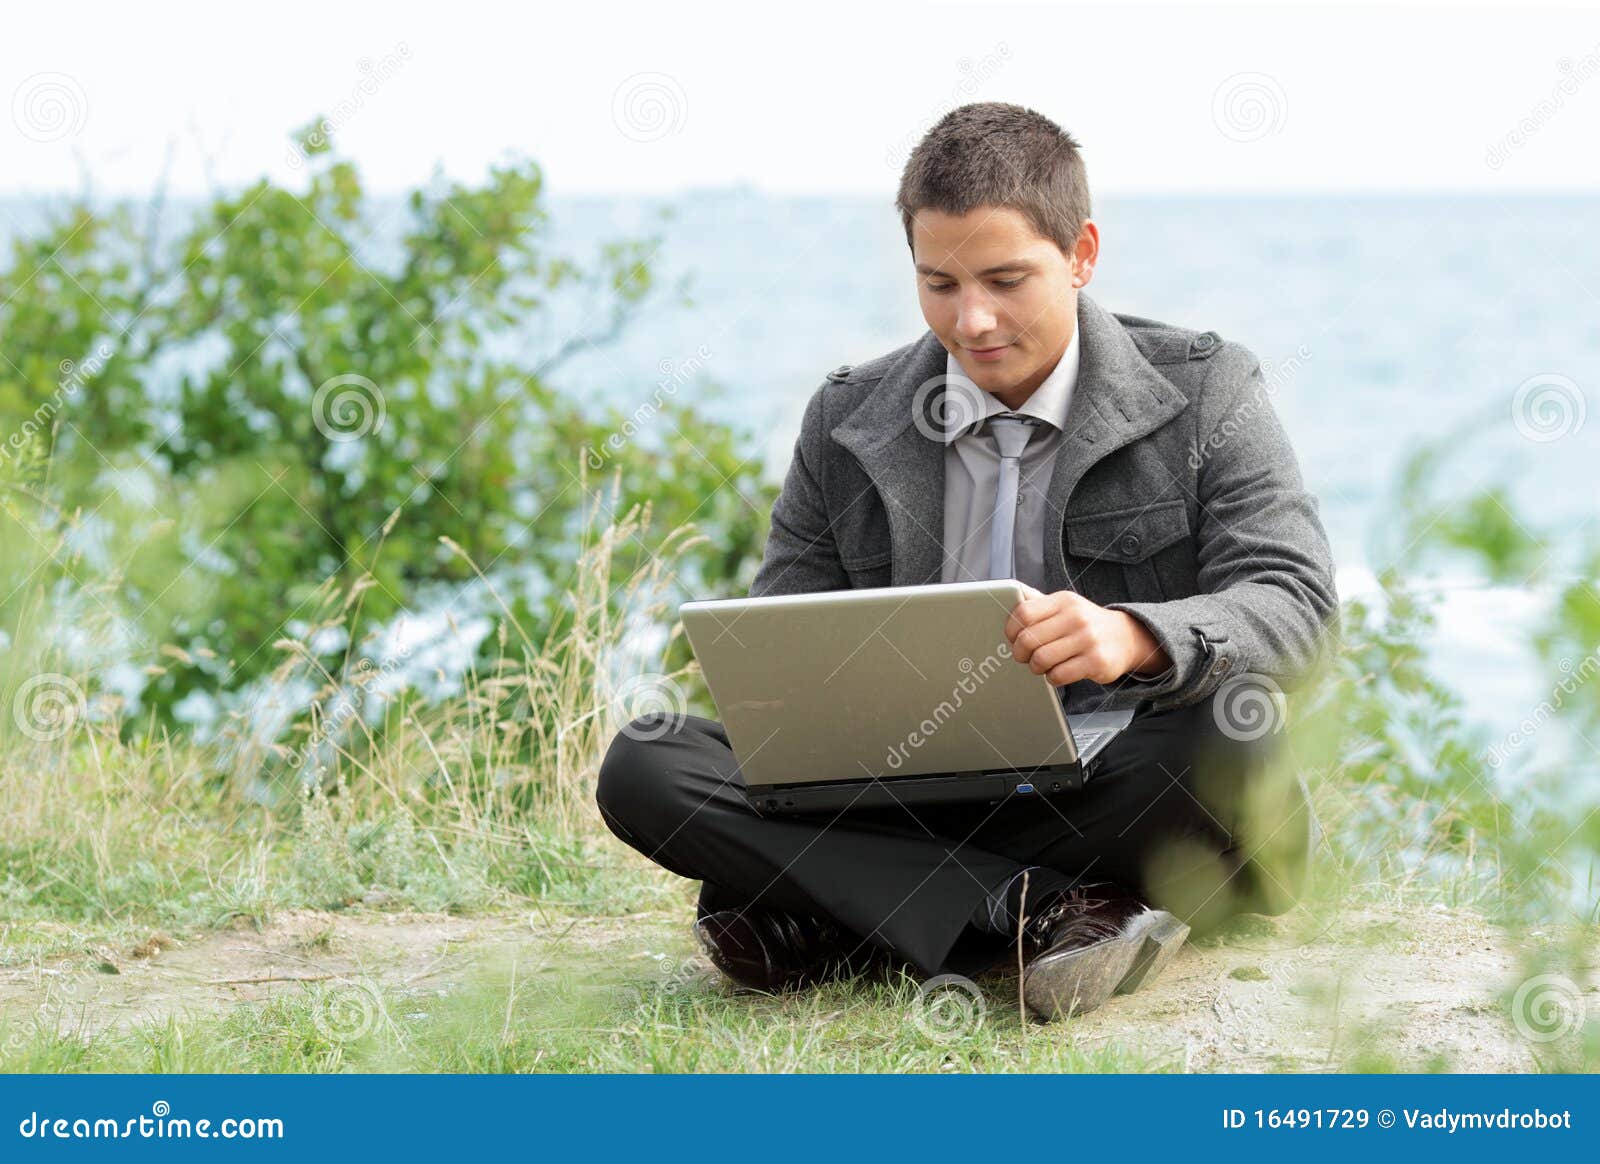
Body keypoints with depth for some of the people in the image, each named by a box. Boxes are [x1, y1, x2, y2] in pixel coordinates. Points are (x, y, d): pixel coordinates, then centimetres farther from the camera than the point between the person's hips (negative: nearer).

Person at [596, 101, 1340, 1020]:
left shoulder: (1207, 392, 3)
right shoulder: (847, 425, 11)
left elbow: (1298, 604, -9)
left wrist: (1136, 637, -31)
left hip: (1128, 795, -3)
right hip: (907, 797, 3)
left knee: (1234, 729, -38)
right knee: (645, 767, -20)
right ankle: (1050, 913, -27)